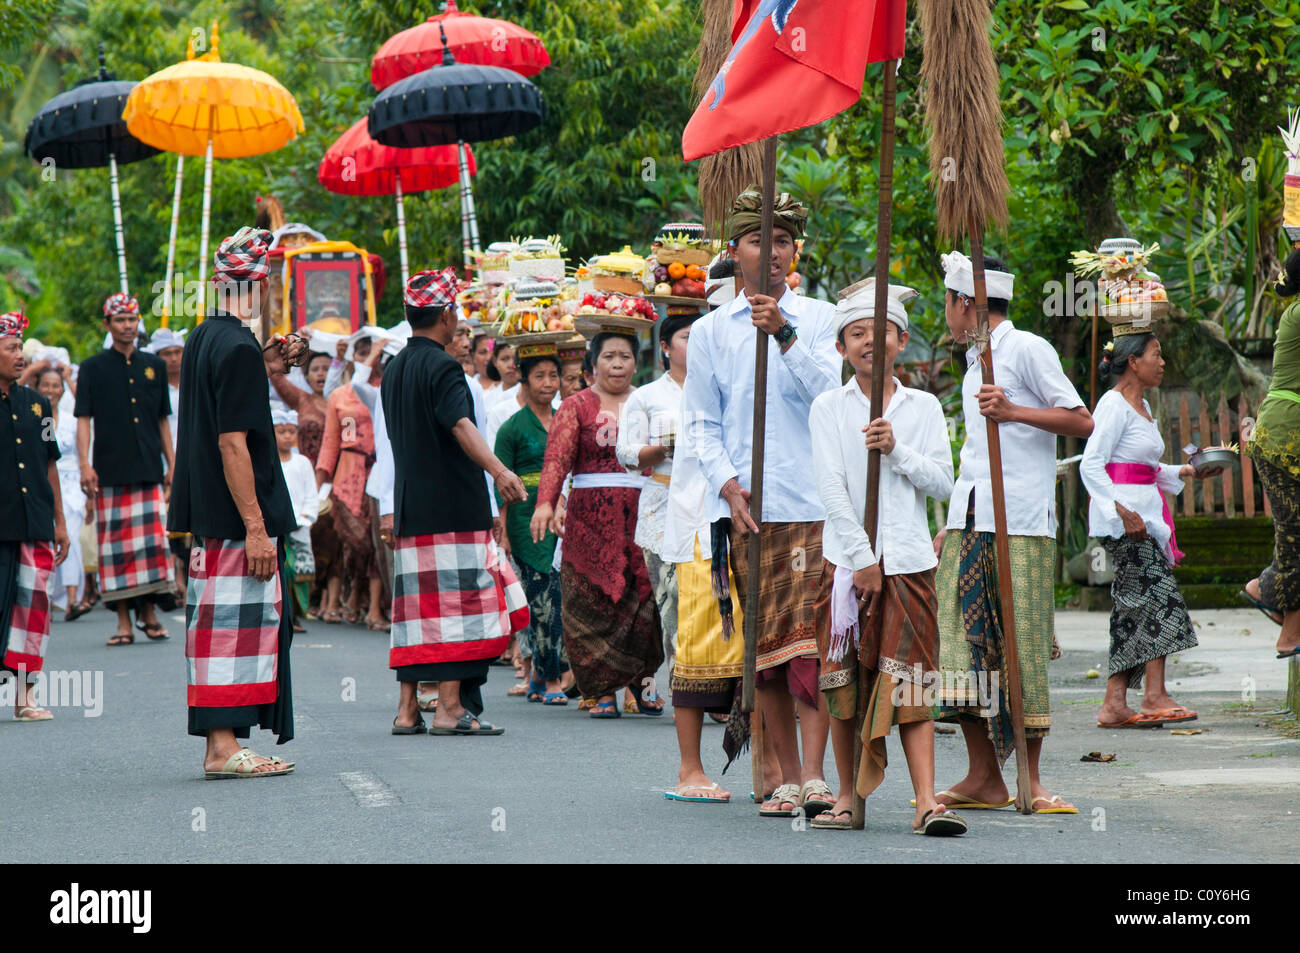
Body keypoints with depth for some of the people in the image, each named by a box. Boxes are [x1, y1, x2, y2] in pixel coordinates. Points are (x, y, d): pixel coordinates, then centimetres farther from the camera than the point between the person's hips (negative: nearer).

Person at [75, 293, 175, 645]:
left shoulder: (153, 366, 13)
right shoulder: (93, 368, 4)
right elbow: (83, 419, -1)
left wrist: (172, 463, 11)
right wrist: (85, 464, -12)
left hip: (149, 470, 2)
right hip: (110, 471, -2)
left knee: (153, 539, -4)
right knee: (116, 545, -2)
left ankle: (149, 611, 8)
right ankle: (123, 619, 2)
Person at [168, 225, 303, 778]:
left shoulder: (203, 340, 13)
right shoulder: (238, 349, -16)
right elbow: (233, 443, -20)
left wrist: (263, 372, 16)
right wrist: (256, 526, -21)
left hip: (210, 518, 10)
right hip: (237, 519, -10)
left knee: (219, 623, 11)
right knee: (239, 620, -6)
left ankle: (220, 743, 14)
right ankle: (224, 747, -7)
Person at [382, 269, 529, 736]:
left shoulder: (395, 369, 16)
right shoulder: (441, 366, -10)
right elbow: (461, 426, -25)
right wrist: (499, 471, -37)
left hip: (411, 506, 8)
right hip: (453, 506, -8)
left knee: (418, 606, 9)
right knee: (455, 603, -7)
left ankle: (407, 709, 7)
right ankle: (450, 707, -10)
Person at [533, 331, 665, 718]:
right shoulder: (577, 407, 6)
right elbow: (557, 457, -7)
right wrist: (545, 503, -21)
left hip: (643, 511, 2)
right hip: (591, 518, -1)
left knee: (645, 598, -6)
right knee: (595, 601, -4)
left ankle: (641, 679, 11)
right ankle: (604, 690, 2)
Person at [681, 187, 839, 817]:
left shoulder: (819, 318, 9)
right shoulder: (710, 331, 13)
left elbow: (832, 392, -5)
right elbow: (703, 424, 12)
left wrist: (785, 335, -13)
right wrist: (728, 485, -3)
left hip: (815, 504, -2)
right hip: (746, 508, 2)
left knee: (810, 637, -12)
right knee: (764, 644, 2)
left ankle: (813, 774, -16)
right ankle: (784, 775, 7)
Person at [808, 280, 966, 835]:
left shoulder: (922, 408, 9)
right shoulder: (829, 408, 3)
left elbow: (943, 482, 2)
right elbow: (831, 488, -5)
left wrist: (896, 449, -13)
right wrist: (863, 559, -11)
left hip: (908, 560, 1)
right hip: (846, 560, 0)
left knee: (911, 685, -5)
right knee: (843, 684, 1)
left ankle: (927, 802, -11)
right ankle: (848, 796, 12)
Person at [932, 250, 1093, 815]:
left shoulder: (1027, 350, -2)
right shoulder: (974, 367, 23)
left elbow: (1082, 422, -7)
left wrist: (1014, 411, -17)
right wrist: (950, 528, 23)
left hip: (1021, 524, -8)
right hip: (968, 524, 8)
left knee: (1023, 646, -8)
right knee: (962, 641, -1)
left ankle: (1030, 781, -3)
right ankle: (983, 778, 2)